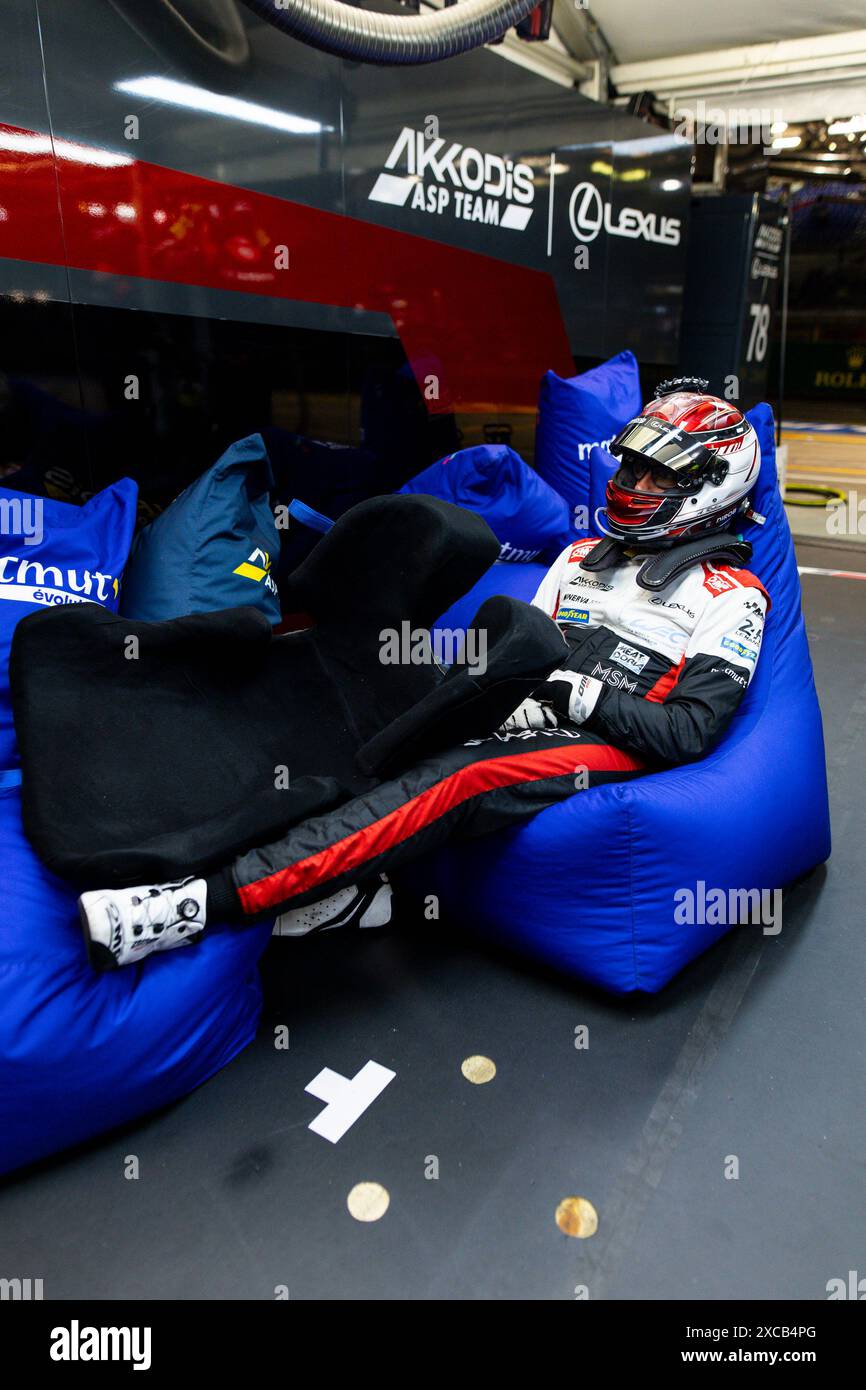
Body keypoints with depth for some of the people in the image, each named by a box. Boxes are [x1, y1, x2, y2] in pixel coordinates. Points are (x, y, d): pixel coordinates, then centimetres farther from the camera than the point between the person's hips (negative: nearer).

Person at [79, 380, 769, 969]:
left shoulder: (729, 597, 2)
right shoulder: (581, 558, 20)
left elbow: (691, 731, -9)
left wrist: (579, 693, -16)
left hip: (608, 754, -6)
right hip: (519, 729, 6)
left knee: (457, 781, -33)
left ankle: (211, 899, -40)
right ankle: (355, 886, -29)